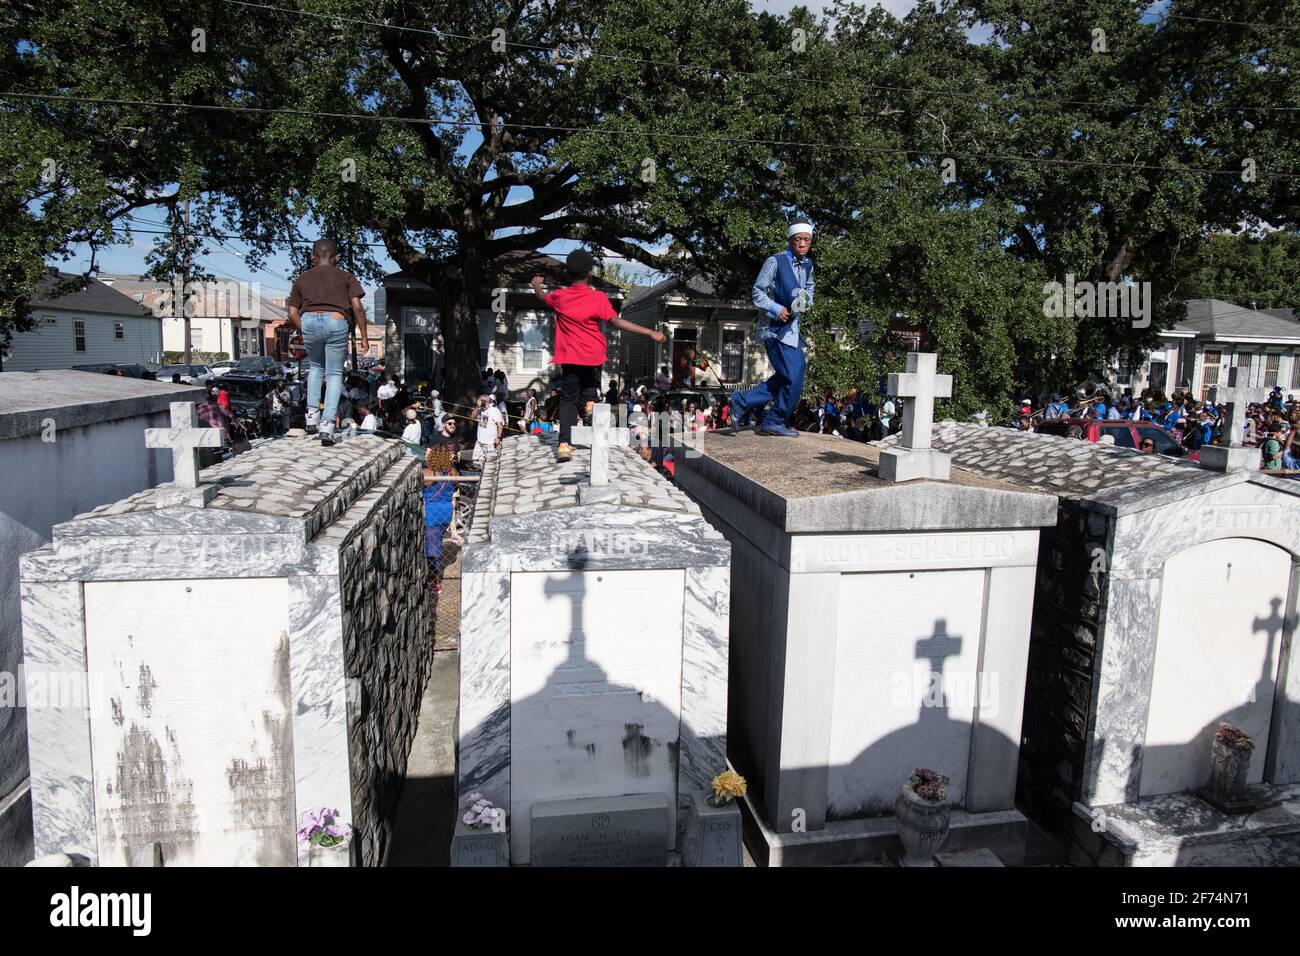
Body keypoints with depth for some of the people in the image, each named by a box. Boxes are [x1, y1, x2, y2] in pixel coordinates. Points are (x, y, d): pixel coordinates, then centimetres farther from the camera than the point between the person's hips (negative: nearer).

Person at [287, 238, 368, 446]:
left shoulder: (302, 279, 23)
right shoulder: (346, 277, 18)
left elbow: (292, 313, 15)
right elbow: (357, 307, 4)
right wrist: (364, 335, 8)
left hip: (309, 320, 2)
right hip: (337, 322, -2)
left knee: (315, 366, 27)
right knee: (334, 374, 8)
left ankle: (312, 413, 14)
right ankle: (327, 424, -6)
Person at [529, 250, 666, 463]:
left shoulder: (560, 296, 1)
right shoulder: (598, 297, -9)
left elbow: (542, 297, 23)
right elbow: (616, 322, -18)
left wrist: (536, 285, 47)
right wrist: (650, 333, -18)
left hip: (569, 357, 1)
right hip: (593, 356, -1)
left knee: (568, 400, 4)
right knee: (589, 395, 21)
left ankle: (565, 444, -12)